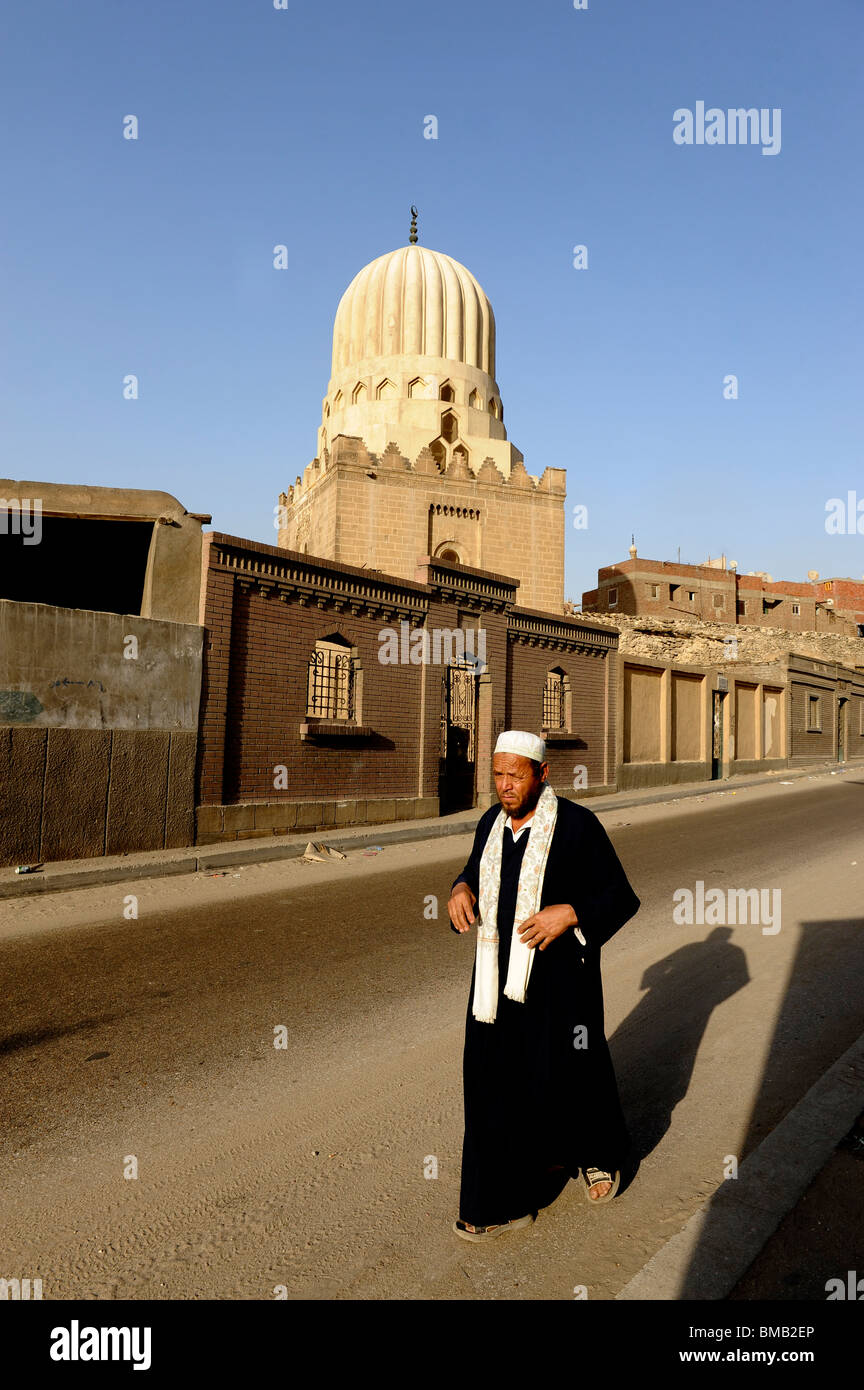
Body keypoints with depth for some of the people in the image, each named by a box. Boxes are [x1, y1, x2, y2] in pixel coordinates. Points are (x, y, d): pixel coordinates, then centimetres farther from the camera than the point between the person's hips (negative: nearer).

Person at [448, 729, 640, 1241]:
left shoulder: (577, 824, -15)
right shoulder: (492, 823, 1)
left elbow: (621, 898, -11)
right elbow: (476, 872, 19)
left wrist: (568, 914, -27)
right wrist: (462, 889, -4)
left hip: (558, 979, -5)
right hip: (500, 978, 5)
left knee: (570, 1077, 12)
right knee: (496, 1083, 9)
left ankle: (600, 1153, 45)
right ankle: (504, 1203, 29)